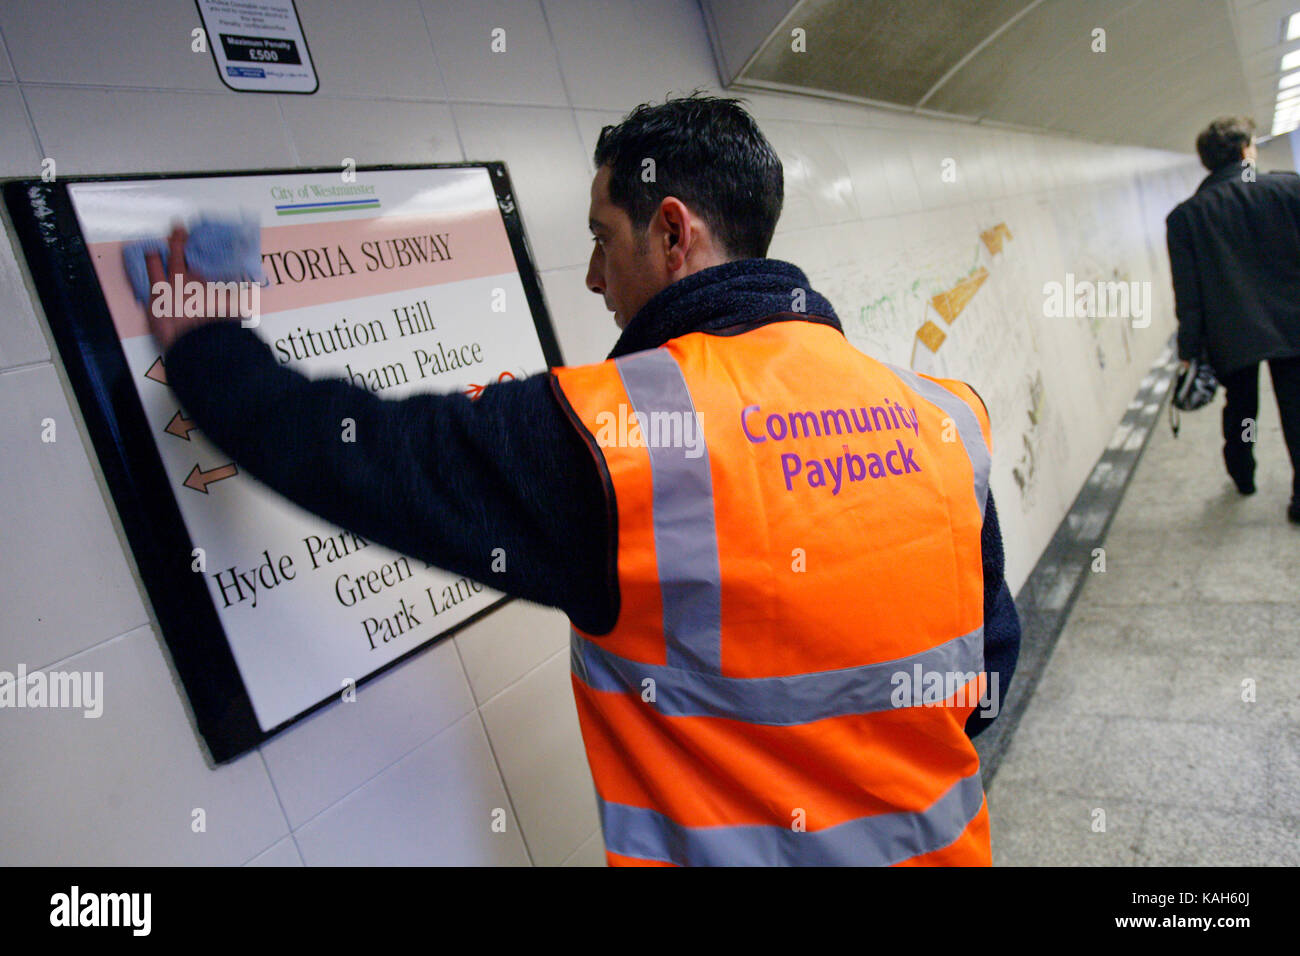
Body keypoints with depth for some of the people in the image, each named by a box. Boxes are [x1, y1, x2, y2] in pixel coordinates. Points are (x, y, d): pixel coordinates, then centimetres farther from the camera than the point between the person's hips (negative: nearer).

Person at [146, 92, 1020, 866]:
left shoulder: (605, 435, -25)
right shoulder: (945, 420, -7)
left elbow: (353, 453, -16)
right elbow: (989, 665, 3)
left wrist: (202, 346, 2)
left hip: (729, 844, -5)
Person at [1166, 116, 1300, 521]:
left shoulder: (1184, 216, -3)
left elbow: (1187, 290, -5)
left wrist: (1189, 349, -2)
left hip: (1230, 334, 1)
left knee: (1239, 408, 20)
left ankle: (1242, 476, 35)